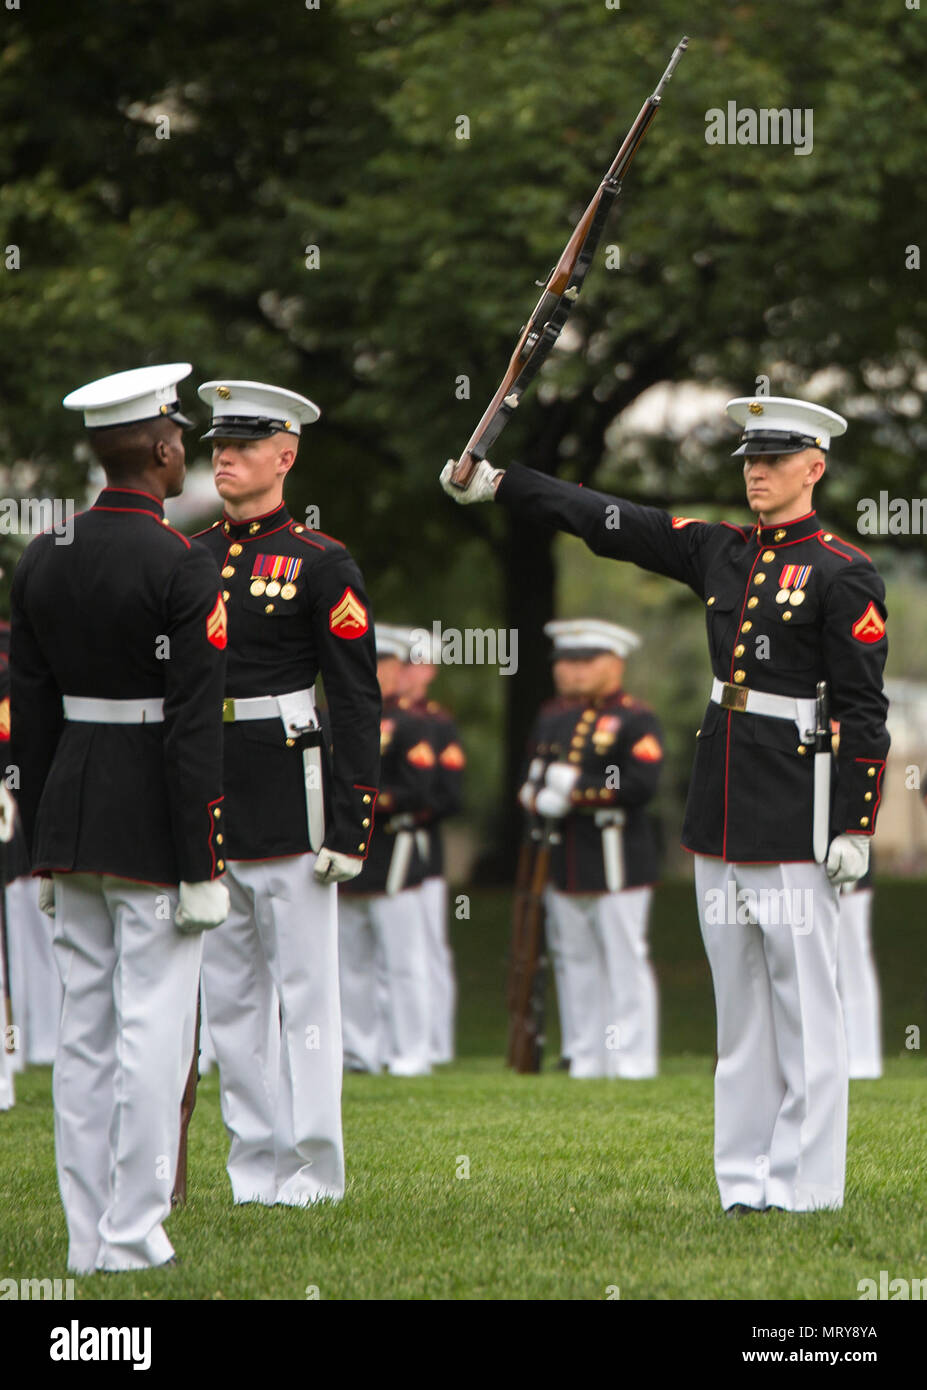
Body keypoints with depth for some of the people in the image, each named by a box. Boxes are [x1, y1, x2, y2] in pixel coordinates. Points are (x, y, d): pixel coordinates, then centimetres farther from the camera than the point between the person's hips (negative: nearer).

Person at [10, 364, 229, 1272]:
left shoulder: (41, 561, 6)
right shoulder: (182, 569, -13)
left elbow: (30, 713, 10)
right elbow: (195, 728, -16)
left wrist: (43, 852, 17)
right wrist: (200, 869, -13)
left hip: (72, 820, 6)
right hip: (155, 835, -6)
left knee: (83, 1032, 9)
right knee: (153, 1030, -3)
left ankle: (88, 1235, 12)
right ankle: (133, 1237, -3)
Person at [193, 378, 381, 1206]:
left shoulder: (321, 564, -5)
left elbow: (359, 701, -7)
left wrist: (352, 824, -13)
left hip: (289, 798, -6)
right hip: (203, 808, 6)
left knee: (304, 990, -1)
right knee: (230, 994, 8)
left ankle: (312, 1173, 3)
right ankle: (255, 1168, 14)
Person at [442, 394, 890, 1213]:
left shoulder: (843, 574, -7)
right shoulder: (722, 550, 11)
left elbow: (865, 712, -9)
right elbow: (607, 523, 13)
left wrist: (856, 828, -13)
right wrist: (496, 482, 9)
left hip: (794, 812, -7)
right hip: (721, 804, 7)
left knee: (802, 999, -4)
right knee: (739, 1000, 10)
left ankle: (805, 1184, 0)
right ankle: (746, 1178, 14)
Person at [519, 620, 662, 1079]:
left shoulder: (636, 721, -4)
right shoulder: (558, 721, 19)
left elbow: (640, 785, -16)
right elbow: (532, 785, 17)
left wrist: (576, 789, -14)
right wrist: (541, 796, -7)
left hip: (618, 864, -7)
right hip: (566, 865, 7)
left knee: (624, 961, -5)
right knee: (576, 963, 8)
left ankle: (631, 1059, -3)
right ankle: (584, 1061, 12)